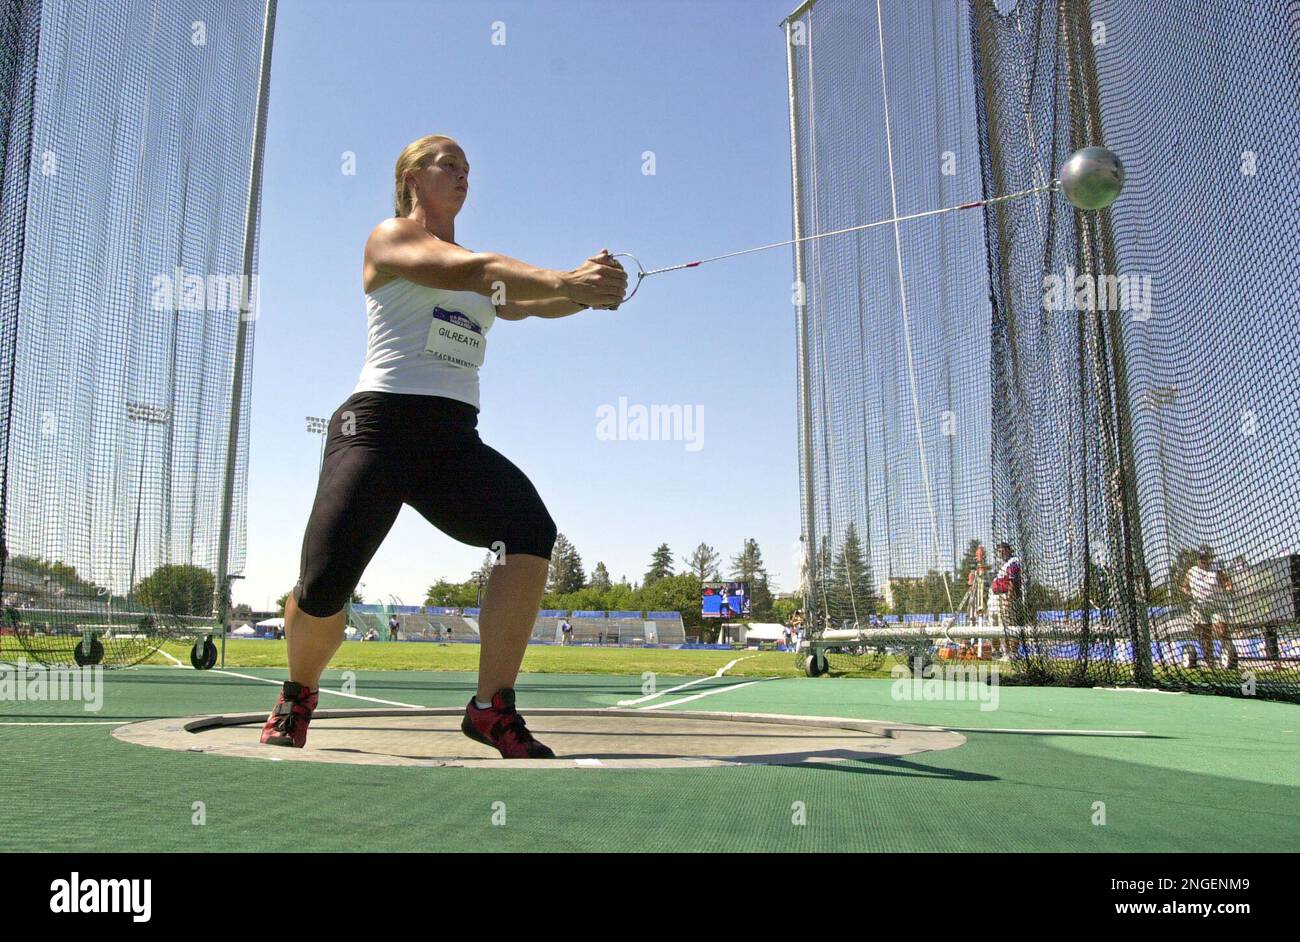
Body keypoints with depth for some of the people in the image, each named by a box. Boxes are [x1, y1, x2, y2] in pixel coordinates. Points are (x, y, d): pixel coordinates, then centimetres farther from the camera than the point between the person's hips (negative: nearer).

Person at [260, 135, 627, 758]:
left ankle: (492, 708, -17)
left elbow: (523, 302, 5)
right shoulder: (390, 237, 6)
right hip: (380, 425, -4)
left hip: (454, 440, 5)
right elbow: (460, 270, -14)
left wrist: (585, 293, -17)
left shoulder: (481, 272, 24)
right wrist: (563, 280, -26)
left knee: (532, 530, -22)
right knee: (325, 580, -13)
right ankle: (296, 700, 19)